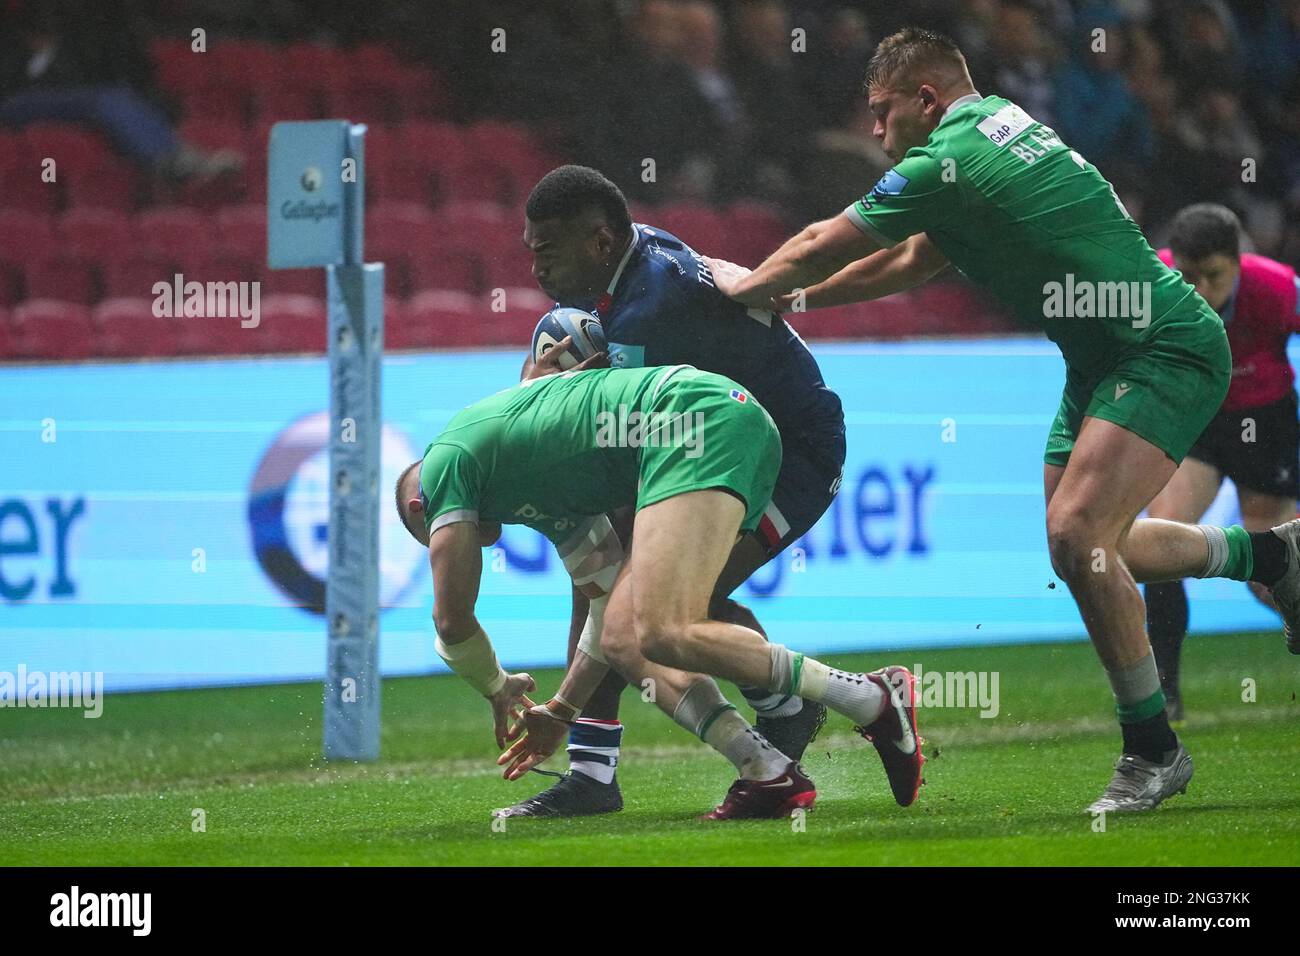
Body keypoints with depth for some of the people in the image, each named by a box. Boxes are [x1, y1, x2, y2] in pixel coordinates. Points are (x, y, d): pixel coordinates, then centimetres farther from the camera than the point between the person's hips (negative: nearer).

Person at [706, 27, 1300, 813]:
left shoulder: (948, 163, -18)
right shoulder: (1001, 127, 12)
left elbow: (821, 247, -4)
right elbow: (911, 263, 26)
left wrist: (750, 283, 15)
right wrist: (797, 298, 28)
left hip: (1169, 351, -10)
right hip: (1105, 359, 10)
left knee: (1079, 533, -22)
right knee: (1081, 548, 14)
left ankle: (1154, 749, -12)